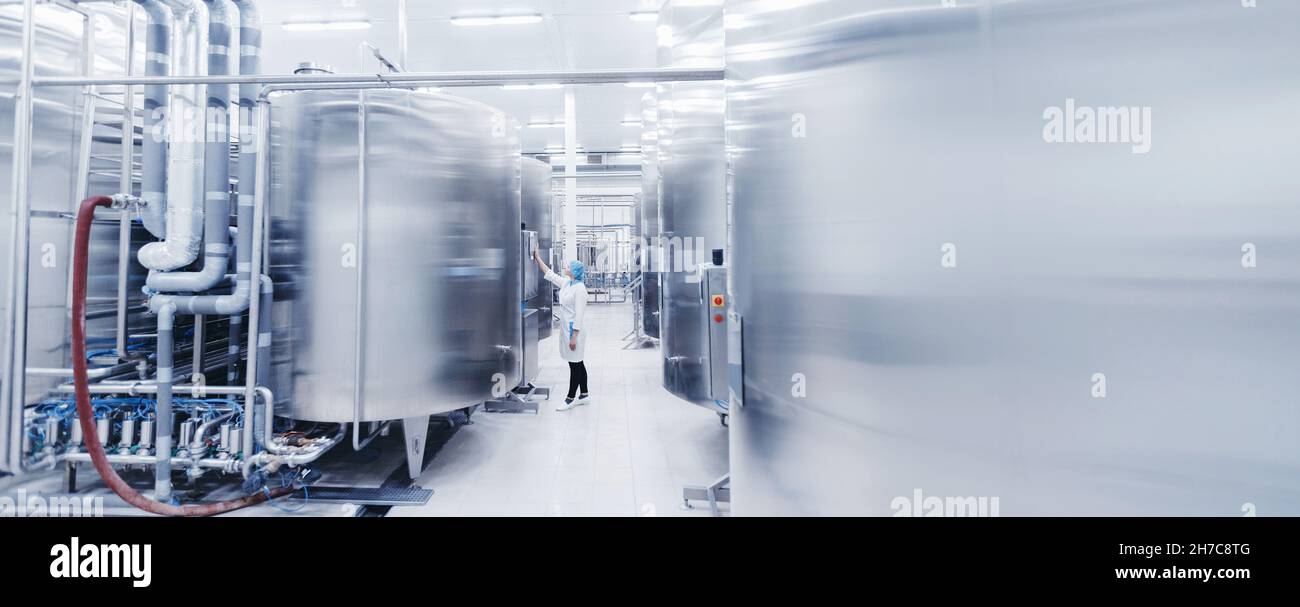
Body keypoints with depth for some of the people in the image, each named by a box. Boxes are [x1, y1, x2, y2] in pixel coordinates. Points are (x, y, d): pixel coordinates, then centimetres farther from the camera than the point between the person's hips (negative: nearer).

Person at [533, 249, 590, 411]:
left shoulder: (579, 288, -17)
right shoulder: (566, 283, 8)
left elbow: (579, 315, -20)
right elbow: (550, 274, 22)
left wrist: (574, 336, -21)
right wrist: (537, 258, 22)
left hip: (574, 330, -9)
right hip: (566, 328, 9)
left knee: (575, 364, 0)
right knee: (577, 364, 15)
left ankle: (570, 399, 7)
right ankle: (584, 394, 25)